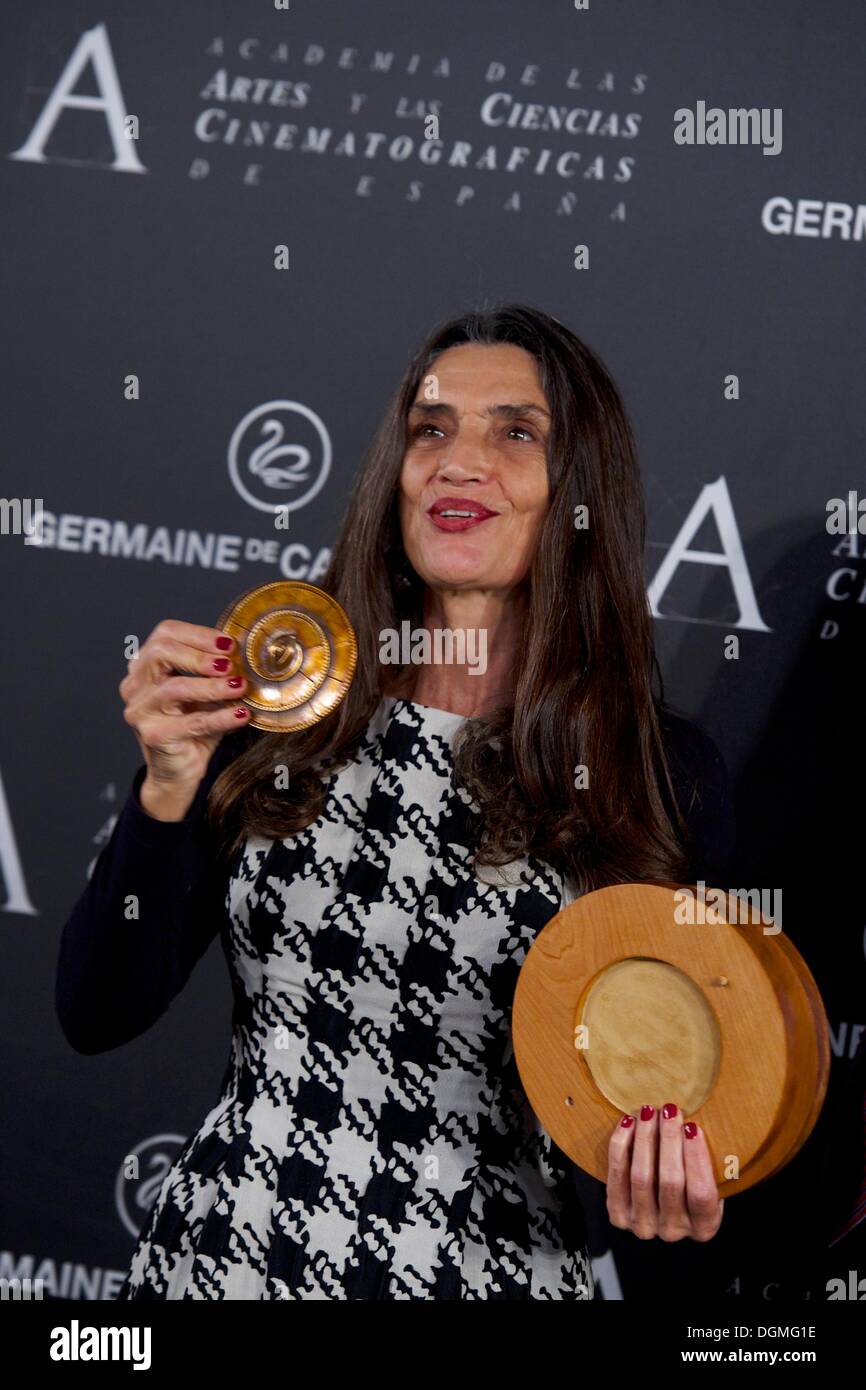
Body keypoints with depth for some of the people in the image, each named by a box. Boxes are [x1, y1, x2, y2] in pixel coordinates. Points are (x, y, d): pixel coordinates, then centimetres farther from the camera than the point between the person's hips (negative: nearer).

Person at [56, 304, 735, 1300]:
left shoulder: (669, 775, -6)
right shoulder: (276, 710, -4)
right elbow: (97, 1016, -5)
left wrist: (665, 1178, -18)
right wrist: (168, 790, -17)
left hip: (488, 1267, -1)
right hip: (219, 1252, 1)